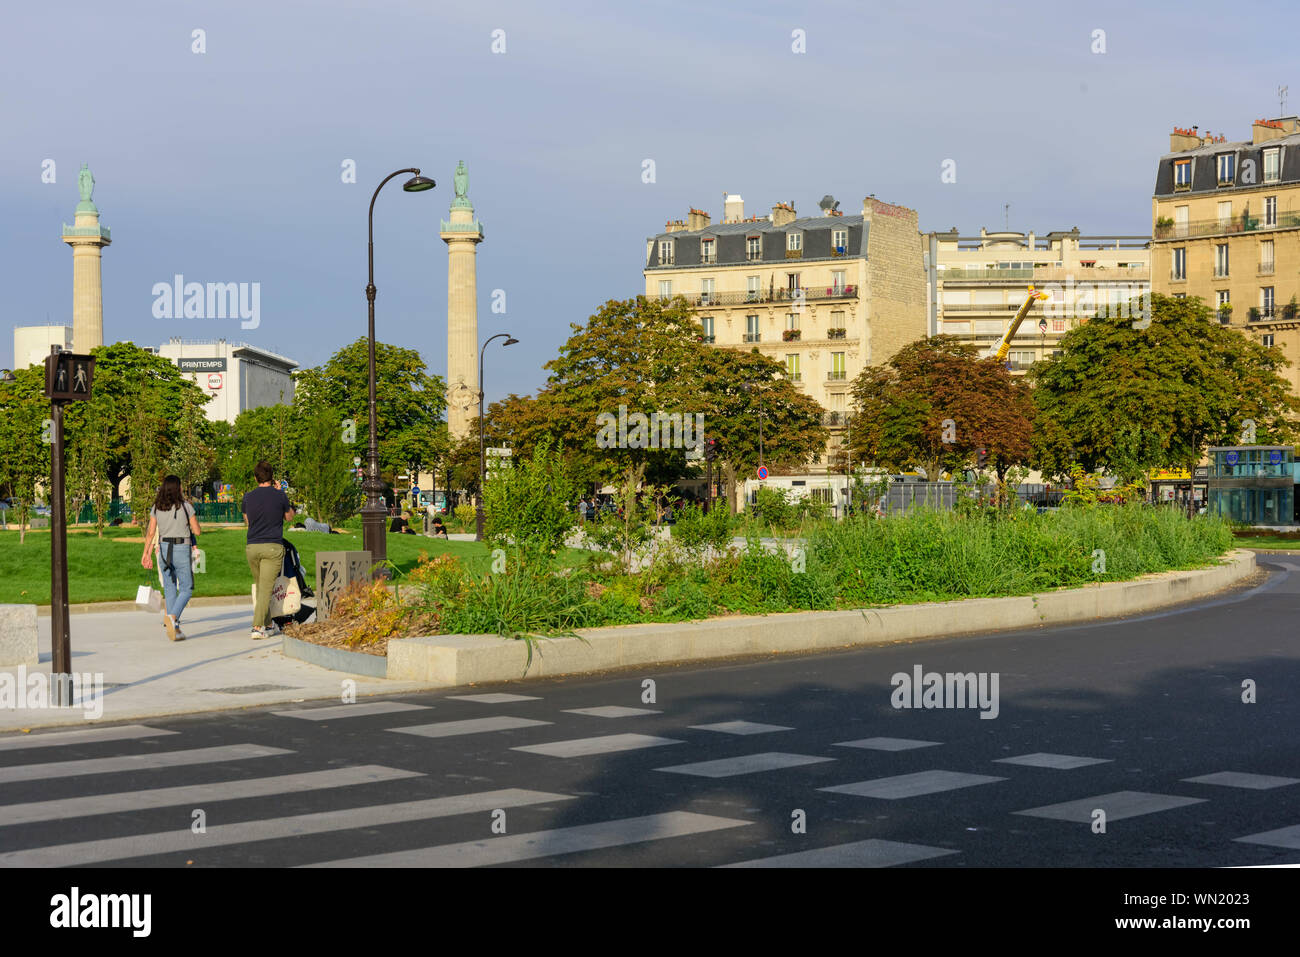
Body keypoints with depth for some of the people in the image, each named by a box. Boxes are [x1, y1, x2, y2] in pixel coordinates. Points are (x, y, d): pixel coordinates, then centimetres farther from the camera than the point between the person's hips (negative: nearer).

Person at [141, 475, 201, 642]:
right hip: (182, 549, -4)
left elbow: (151, 532, 3)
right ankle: (172, 617, -23)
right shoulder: (185, 506, -6)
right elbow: (197, 531, -2)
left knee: (170, 588, 11)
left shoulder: (156, 508, 5)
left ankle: (174, 628, 11)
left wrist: (146, 553, 9)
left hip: (164, 549, 4)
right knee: (186, 588, 1)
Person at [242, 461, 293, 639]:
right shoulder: (280, 496, -5)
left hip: (252, 547, 3)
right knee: (266, 589, -5)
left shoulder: (248, 497, 2)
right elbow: (289, 516, 13)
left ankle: (268, 625, 26)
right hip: (273, 547, -3)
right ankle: (257, 627, -15)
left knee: (260, 587, 19)